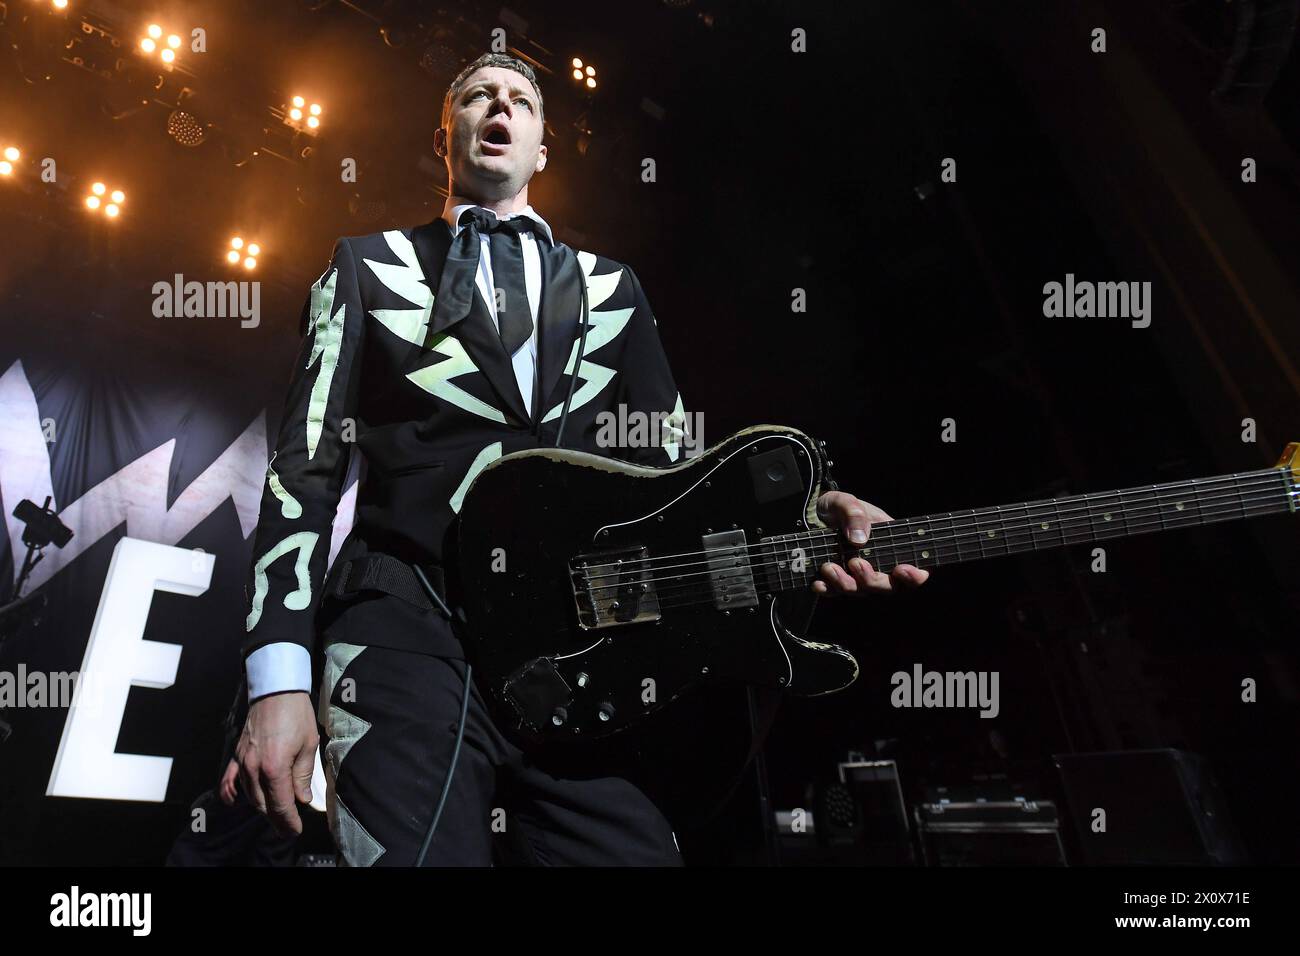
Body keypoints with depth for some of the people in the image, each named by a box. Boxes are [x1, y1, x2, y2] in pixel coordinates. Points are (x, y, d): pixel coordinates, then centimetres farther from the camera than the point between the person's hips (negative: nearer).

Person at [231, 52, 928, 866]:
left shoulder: (611, 287, 21)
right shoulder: (370, 268, 15)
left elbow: (673, 460, 15)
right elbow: (307, 464, 6)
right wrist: (281, 677, -6)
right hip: (409, 631, -1)